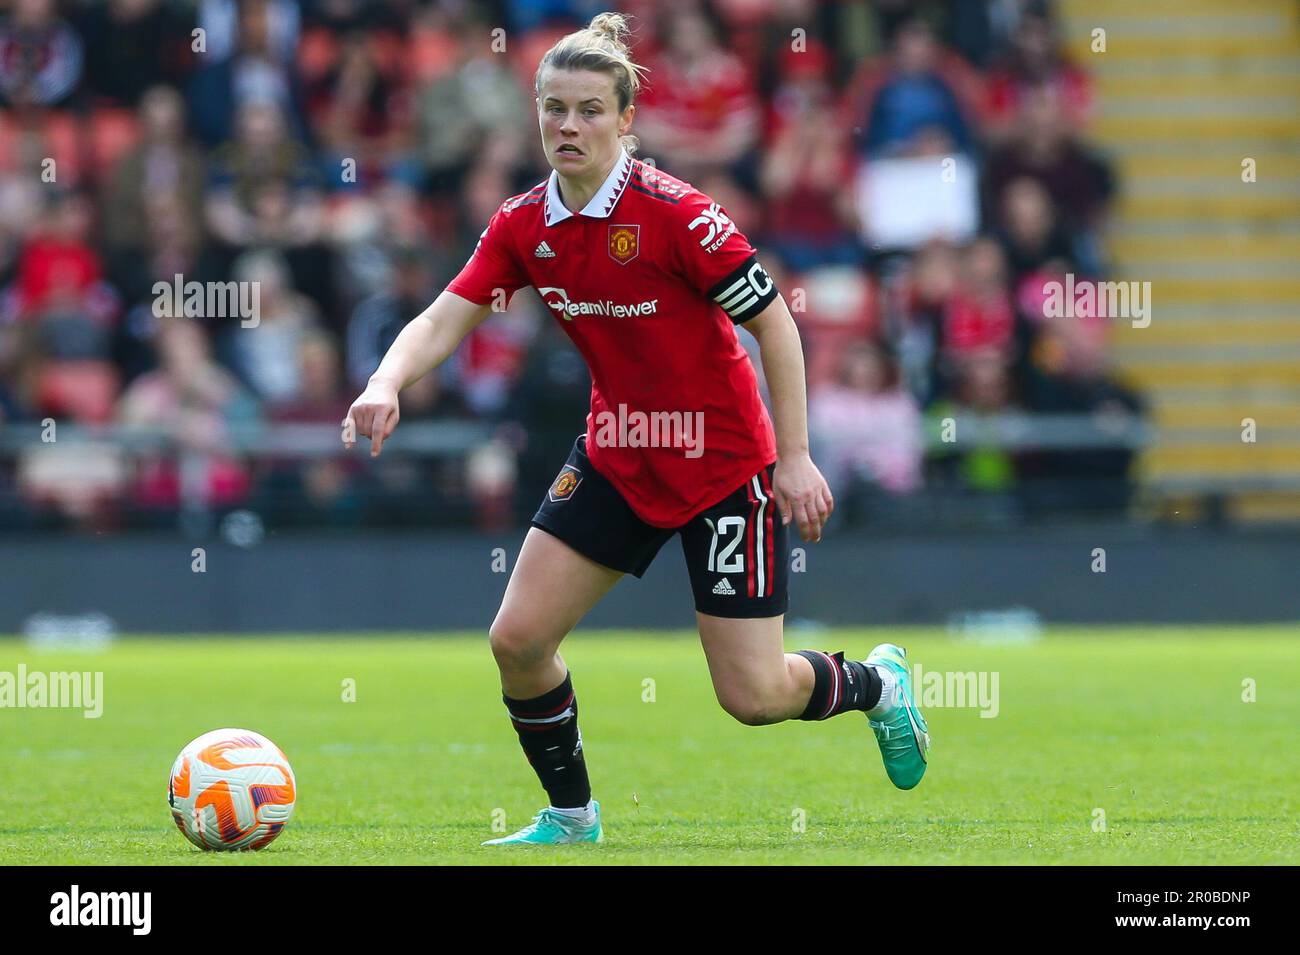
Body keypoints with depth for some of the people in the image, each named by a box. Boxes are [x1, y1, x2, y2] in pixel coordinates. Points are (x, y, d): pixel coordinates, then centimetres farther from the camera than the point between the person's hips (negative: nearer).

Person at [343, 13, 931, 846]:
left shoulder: (675, 215, -21)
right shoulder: (524, 226, -4)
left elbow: (775, 322, -16)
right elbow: (444, 320, -8)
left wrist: (795, 456, -18)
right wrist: (387, 384, -29)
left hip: (724, 464, -5)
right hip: (617, 458, 5)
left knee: (752, 696, -4)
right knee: (518, 638, -6)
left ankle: (875, 683, 30)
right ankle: (571, 817, 16)